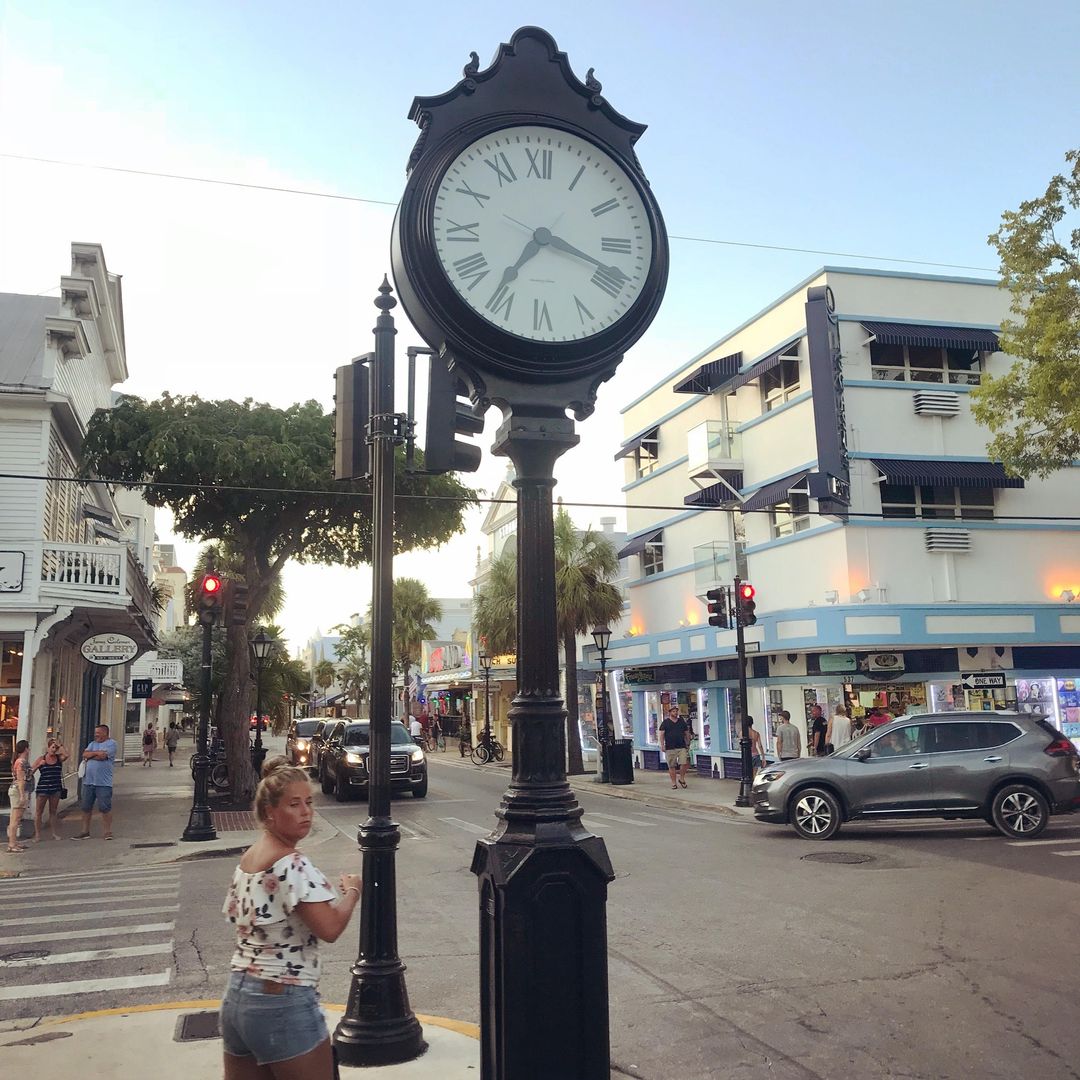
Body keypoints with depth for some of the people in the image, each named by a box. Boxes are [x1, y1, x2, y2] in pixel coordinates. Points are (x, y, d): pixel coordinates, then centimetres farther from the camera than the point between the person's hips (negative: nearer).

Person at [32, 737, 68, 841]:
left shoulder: (59, 758, 3)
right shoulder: (41, 759, 0)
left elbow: (67, 755, -18)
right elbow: (31, 771, 0)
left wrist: (60, 745, -11)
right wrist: (39, 765, -15)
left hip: (56, 788, 2)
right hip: (43, 788, -2)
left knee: (53, 811, 11)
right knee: (39, 811, 2)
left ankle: (53, 832, 18)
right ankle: (37, 834, 8)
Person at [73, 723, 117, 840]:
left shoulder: (111, 743, -3)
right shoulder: (92, 744, 18)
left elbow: (103, 756, -16)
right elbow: (85, 754, 3)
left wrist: (90, 756, -1)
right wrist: (97, 753, -9)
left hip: (103, 783, -7)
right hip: (88, 781, 7)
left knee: (105, 808, -5)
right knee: (85, 807, 10)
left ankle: (108, 831, 2)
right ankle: (85, 831, 20)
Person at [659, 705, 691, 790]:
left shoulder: (682, 722, 12)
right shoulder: (665, 723, 4)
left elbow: (686, 733, 18)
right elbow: (662, 734, 1)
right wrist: (662, 745, -7)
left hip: (682, 747, 2)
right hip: (670, 748, -2)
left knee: (684, 763, -10)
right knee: (671, 766, 2)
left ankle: (682, 779, 12)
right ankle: (673, 783, 12)